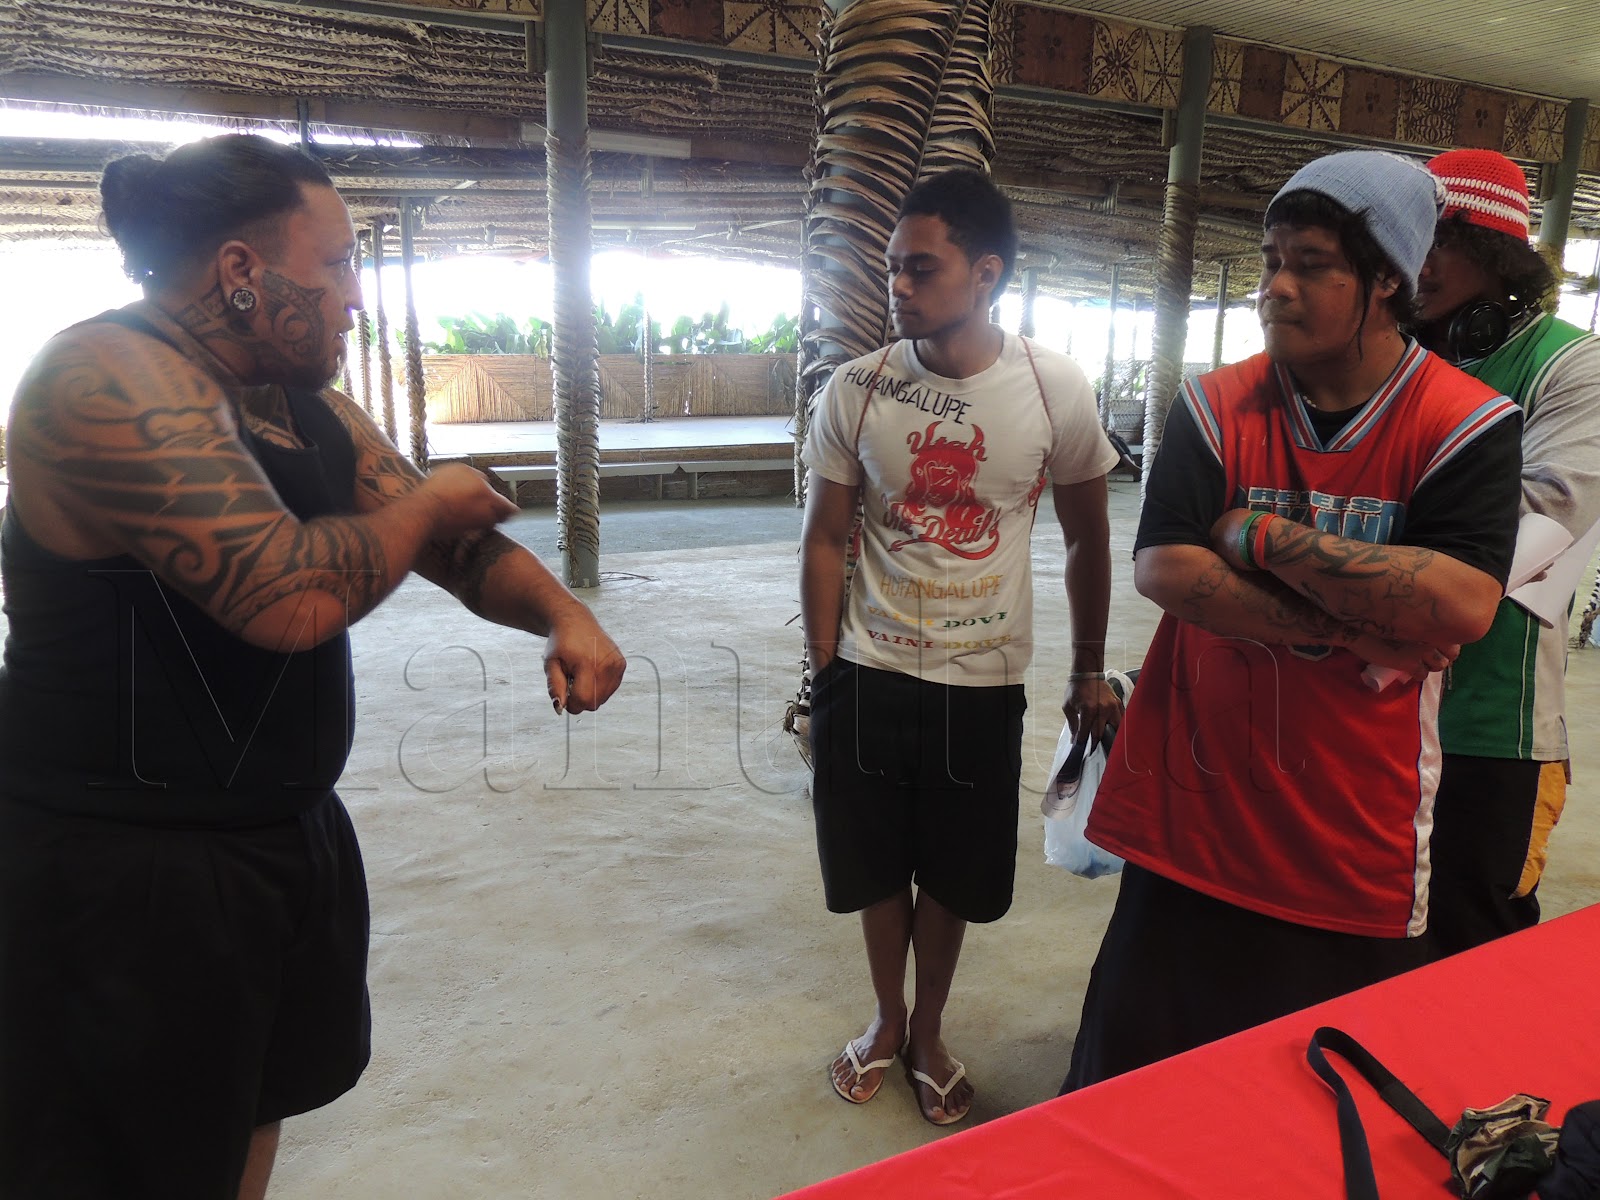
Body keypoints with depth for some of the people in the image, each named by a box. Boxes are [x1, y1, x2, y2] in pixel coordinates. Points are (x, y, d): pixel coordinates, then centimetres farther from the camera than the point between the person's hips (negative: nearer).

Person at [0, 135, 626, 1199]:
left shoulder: (315, 408, 7)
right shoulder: (108, 379, -22)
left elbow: (455, 543, 9)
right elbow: (291, 594, -33)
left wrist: (561, 613, -11)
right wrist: (428, 503, -15)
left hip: (288, 830, 9)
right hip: (126, 870, -8)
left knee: (258, 1105, 25)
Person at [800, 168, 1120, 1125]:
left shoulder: (1055, 390, -8)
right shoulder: (856, 391, -6)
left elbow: (1088, 538, 4)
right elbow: (826, 538, 1)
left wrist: (1090, 670, 8)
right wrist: (824, 670, -1)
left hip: (983, 682, 0)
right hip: (869, 675, 1)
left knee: (953, 876, 13)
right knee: (877, 867, 14)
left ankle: (929, 1032, 40)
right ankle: (888, 1019, 42)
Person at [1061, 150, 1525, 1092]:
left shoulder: (1470, 424, -7)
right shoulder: (1217, 405, -1)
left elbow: (1460, 605, -21)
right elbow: (1162, 568, -13)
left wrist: (1261, 536, -17)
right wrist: (1350, 635, -17)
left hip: (1355, 835, -1)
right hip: (1193, 811, 2)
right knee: (1142, 1061, 16)